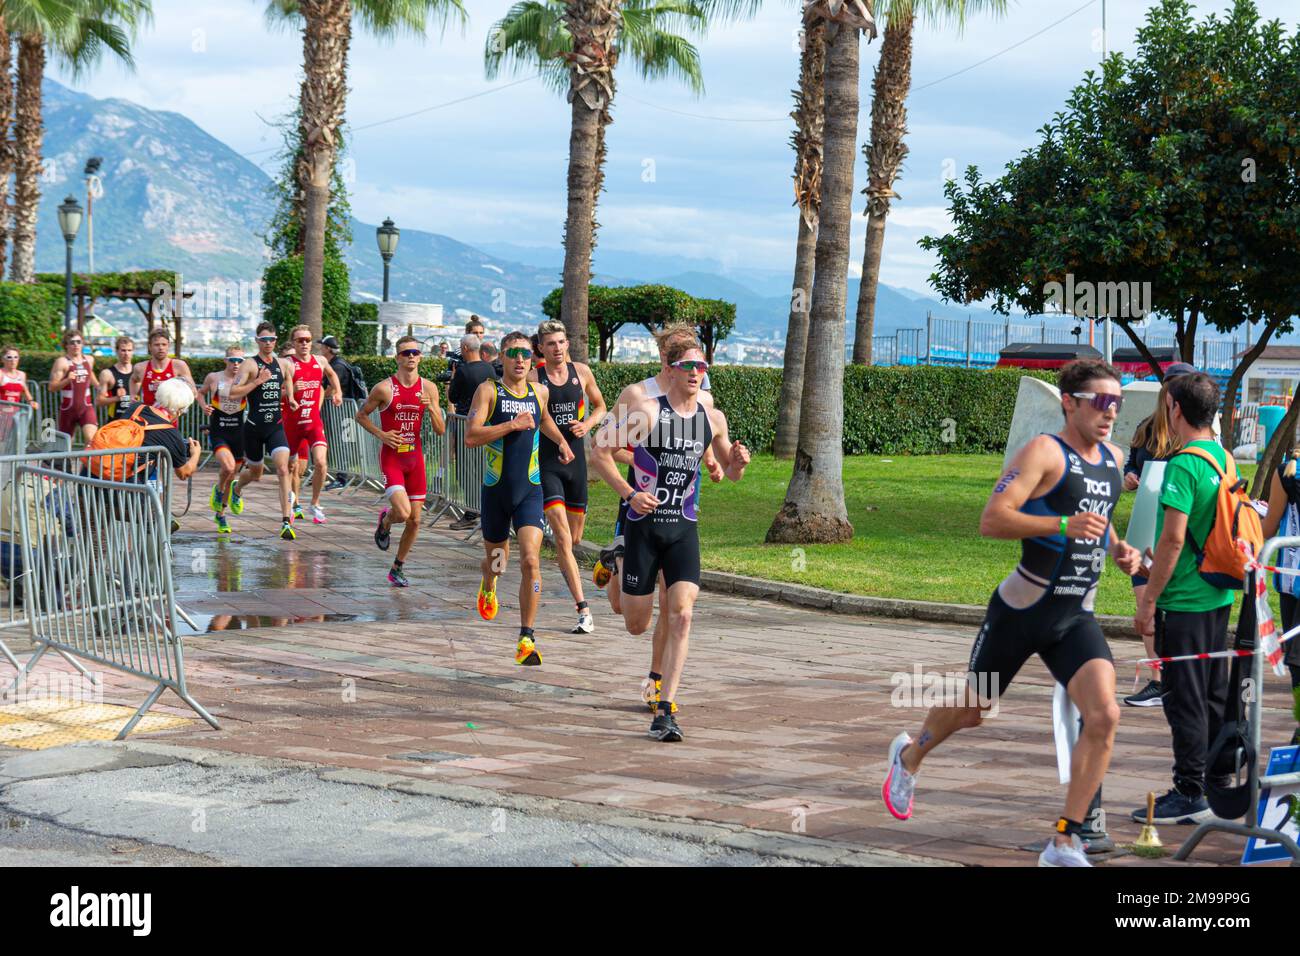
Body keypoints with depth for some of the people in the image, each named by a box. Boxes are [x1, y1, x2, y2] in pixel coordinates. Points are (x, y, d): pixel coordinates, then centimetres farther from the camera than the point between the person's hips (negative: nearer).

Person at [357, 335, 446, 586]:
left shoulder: (429, 388, 1)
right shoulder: (384, 388, -9)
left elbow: (441, 430, 2)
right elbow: (361, 415, 4)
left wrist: (431, 409, -16)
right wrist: (381, 434, -10)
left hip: (415, 457, 4)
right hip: (391, 456, -4)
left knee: (414, 520, 5)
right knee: (403, 512, -21)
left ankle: (397, 569, 23)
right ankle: (385, 521, 17)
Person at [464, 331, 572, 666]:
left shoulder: (539, 392, 6)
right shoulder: (488, 391, -6)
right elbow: (470, 437, -18)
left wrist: (561, 441, 24)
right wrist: (513, 425, -22)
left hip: (529, 490, 1)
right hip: (495, 488, -1)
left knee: (531, 561, -16)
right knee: (496, 559, 17)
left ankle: (526, 640, -13)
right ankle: (488, 588, 56)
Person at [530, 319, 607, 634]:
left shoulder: (581, 372, 5)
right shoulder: (533, 378, -5)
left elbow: (599, 406, 18)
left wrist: (587, 424, -1)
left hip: (576, 461, 4)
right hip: (546, 464, -4)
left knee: (574, 538, 13)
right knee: (563, 540, -14)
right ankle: (584, 611, -18)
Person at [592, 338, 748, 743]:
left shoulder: (713, 418, 5)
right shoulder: (646, 410, -9)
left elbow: (731, 472, 20)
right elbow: (599, 452, -7)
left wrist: (737, 462, -4)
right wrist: (629, 494, -17)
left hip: (684, 530, 3)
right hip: (643, 526, -3)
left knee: (681, 615, -15)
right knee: (637, 625, 7)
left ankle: (665, 711, -12)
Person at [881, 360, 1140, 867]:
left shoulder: (1112, 459, 8)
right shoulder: (1044, 452, -15)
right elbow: (991, 520, -25)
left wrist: (1118, 549, 8)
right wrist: (1063, 525, -34)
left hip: (1076, 617, 5)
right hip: (1022, 610, -5)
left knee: (1104, 716, -16)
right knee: (971, 709, 13)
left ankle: (1065, 842, -7)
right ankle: (908, 756, 47)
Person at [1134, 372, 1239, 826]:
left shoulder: (1183, 465, -18)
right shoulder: (1226, 460, 9)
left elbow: (1174, 539, -21)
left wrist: (1148, 601, -15)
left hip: (1184, 602, -9)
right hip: (1219, 597, 9)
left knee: (1185, 699, -3)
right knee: (1215, 695, 15)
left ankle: (1189, 794, 0)